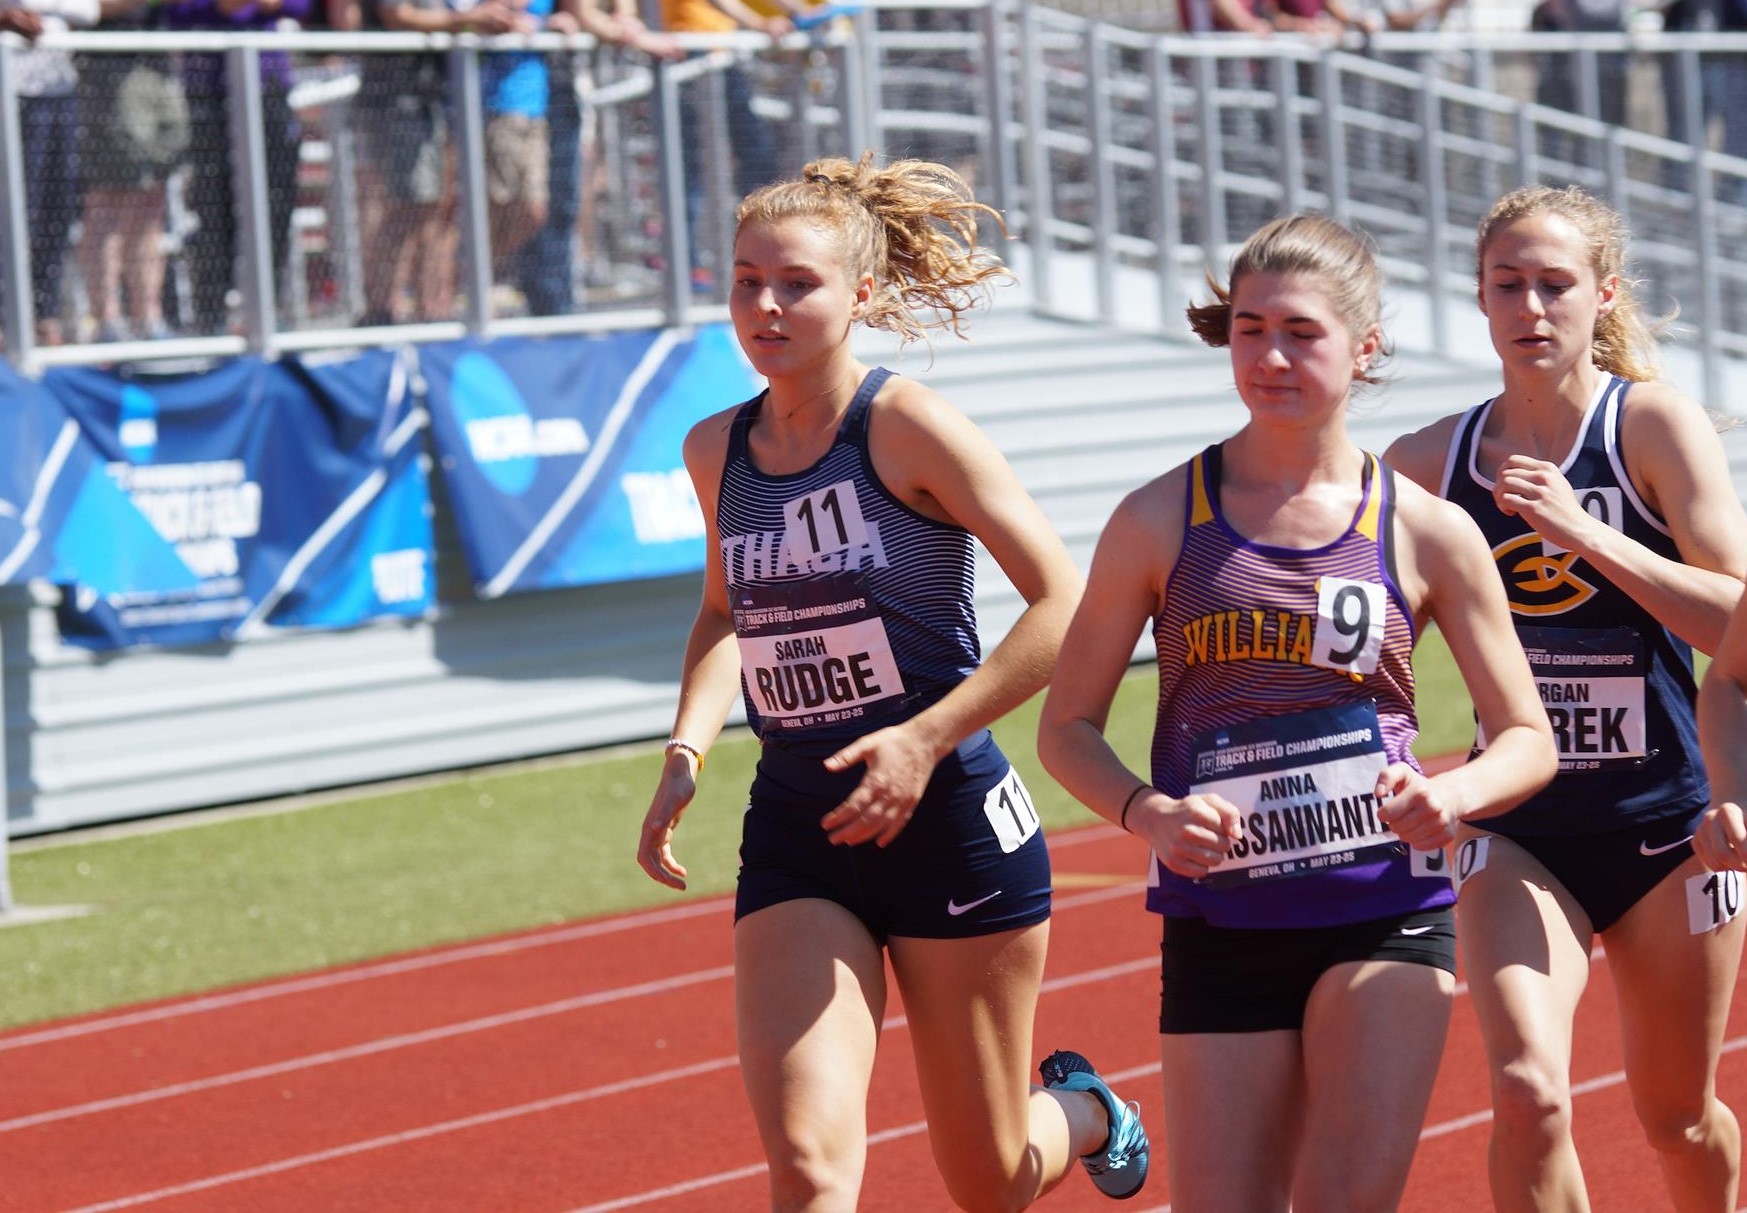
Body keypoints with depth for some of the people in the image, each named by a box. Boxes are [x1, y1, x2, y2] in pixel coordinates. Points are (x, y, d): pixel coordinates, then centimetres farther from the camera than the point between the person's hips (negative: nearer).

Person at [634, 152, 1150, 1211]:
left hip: (952, 817, -4)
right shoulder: (717, 450, 5)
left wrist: (923, 740, -20)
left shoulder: (909, 427, -12)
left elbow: (1065, 603, -15)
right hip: (796, 833, 4)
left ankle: (1084, 1112, 45)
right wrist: (688, 750, 6)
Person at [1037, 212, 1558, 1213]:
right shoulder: (1161, 520, 1)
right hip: (1221, 922, 1)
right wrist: (1148, 813, -13)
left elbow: (1529, 742, 7)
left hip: (1387, 913, -1)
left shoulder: (1426, 531, 1)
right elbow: (1068, 727, 7)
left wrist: (1450, 794, -15)